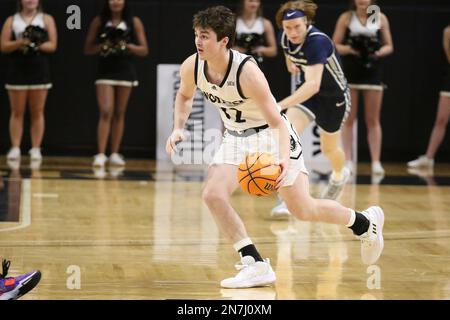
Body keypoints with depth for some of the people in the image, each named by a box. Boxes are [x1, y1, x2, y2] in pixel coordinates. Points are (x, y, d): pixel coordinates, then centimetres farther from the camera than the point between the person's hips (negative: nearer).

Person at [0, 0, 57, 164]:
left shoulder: (46, 19, 8)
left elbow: (52, 45, 1)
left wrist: (37, 45, -15)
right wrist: (20, 43, -15)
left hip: (39, 70, 0)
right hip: (17, 71, 0)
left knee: (37, 113, 1)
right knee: (17, 112, 1)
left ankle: (36, 149, 4)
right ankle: (15, 149, 2)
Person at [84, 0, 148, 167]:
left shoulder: (134, 22, 3)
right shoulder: (99, 21, 2)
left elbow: (144, 50, 3)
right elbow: (87, 49, 4)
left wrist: (128, 46, -14)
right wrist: (103, 46, -14)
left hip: (125, 72, 1)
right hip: (105, 72, -1)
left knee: (119, 114, 7)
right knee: (106, 112, -11)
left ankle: (115, 154, 14)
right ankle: (101, 155, -14)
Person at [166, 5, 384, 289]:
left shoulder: (247, 72, -33)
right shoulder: (191, 67, -15)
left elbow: (278, 122, -30)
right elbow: (185, 95, 11)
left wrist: (285, 161, -46)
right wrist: (178, 128, -5)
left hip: (271, 135, -5)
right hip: (237, 138, 6)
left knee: (303, 210, 0)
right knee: (213, 195, -17)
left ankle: (366, 222, 29)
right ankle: (256, 265, -10)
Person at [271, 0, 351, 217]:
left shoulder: (317, 42, -38)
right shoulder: (285, 38, -17)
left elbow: (313, 85, -50)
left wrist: (281, 105, -60)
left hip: (334, 96, -4)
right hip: (307, 91, 5)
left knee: (329, 148, 16)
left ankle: (339, 175, 54)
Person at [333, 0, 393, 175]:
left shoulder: (381, 18, 6)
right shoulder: (346, 18, 3)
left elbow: (389, 46, 8)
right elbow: (335, 46, 2)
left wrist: (378, 52, -13)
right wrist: (350, 49, -18)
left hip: (372, 73, 1)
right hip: (350, 73, -1)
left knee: (373, 120, 1)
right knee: (349, 119, 1)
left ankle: (376, 161, 1)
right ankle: (348, 160, 4)